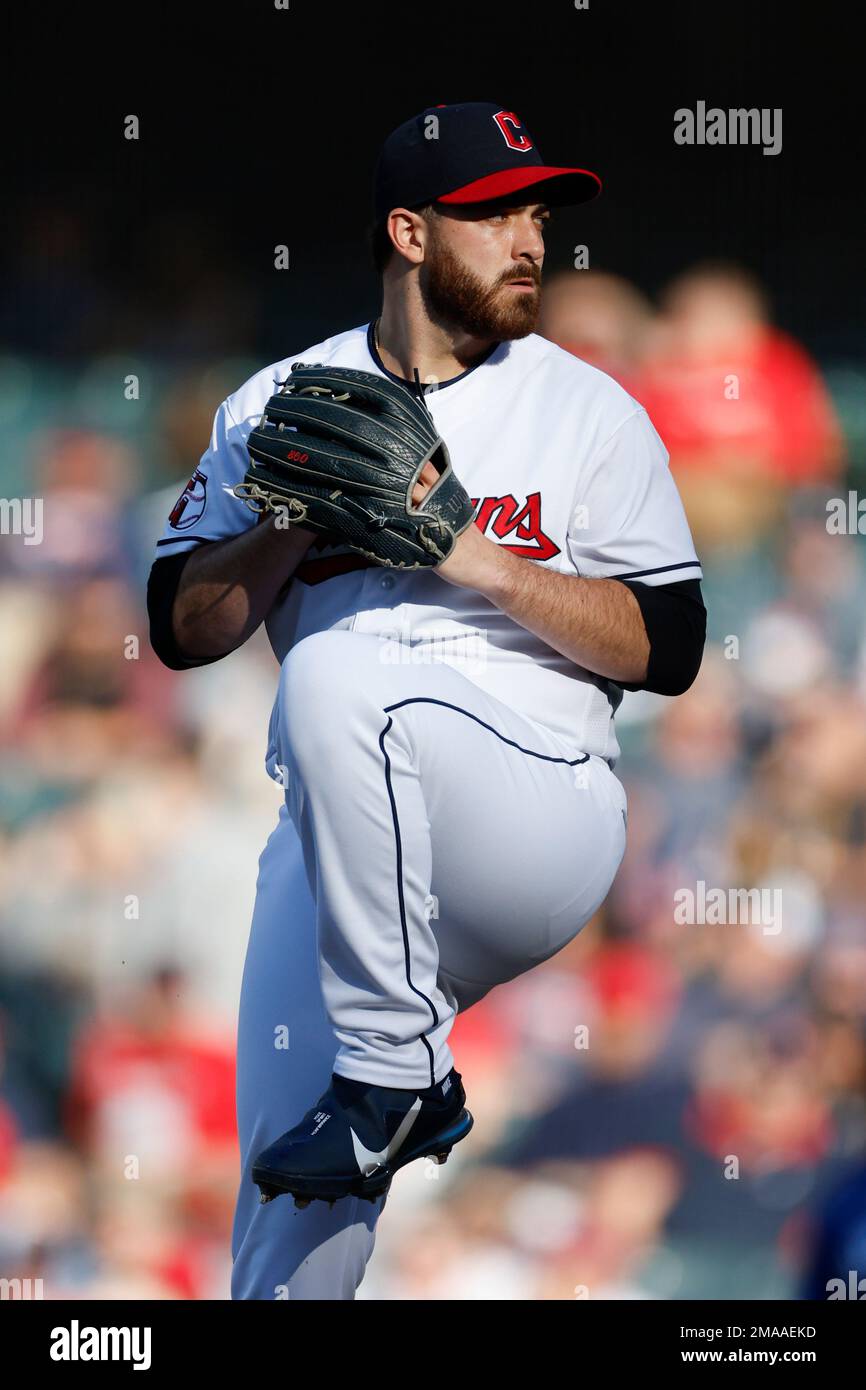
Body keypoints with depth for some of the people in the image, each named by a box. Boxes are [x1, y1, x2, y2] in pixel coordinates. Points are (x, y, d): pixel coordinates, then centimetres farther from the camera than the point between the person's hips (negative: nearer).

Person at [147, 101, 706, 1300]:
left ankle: (398, 1076, -24)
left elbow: (667, 648, -1)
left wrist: (476, 561, -12)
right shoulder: (278, 406, 12)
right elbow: (182, 630, 9)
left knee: (336, 674, -33)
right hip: (337, 844, 3)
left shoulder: (590, 412, 6)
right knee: (290, 1190, -10)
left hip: (547, 818, -3)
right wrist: (297, 525, -8)